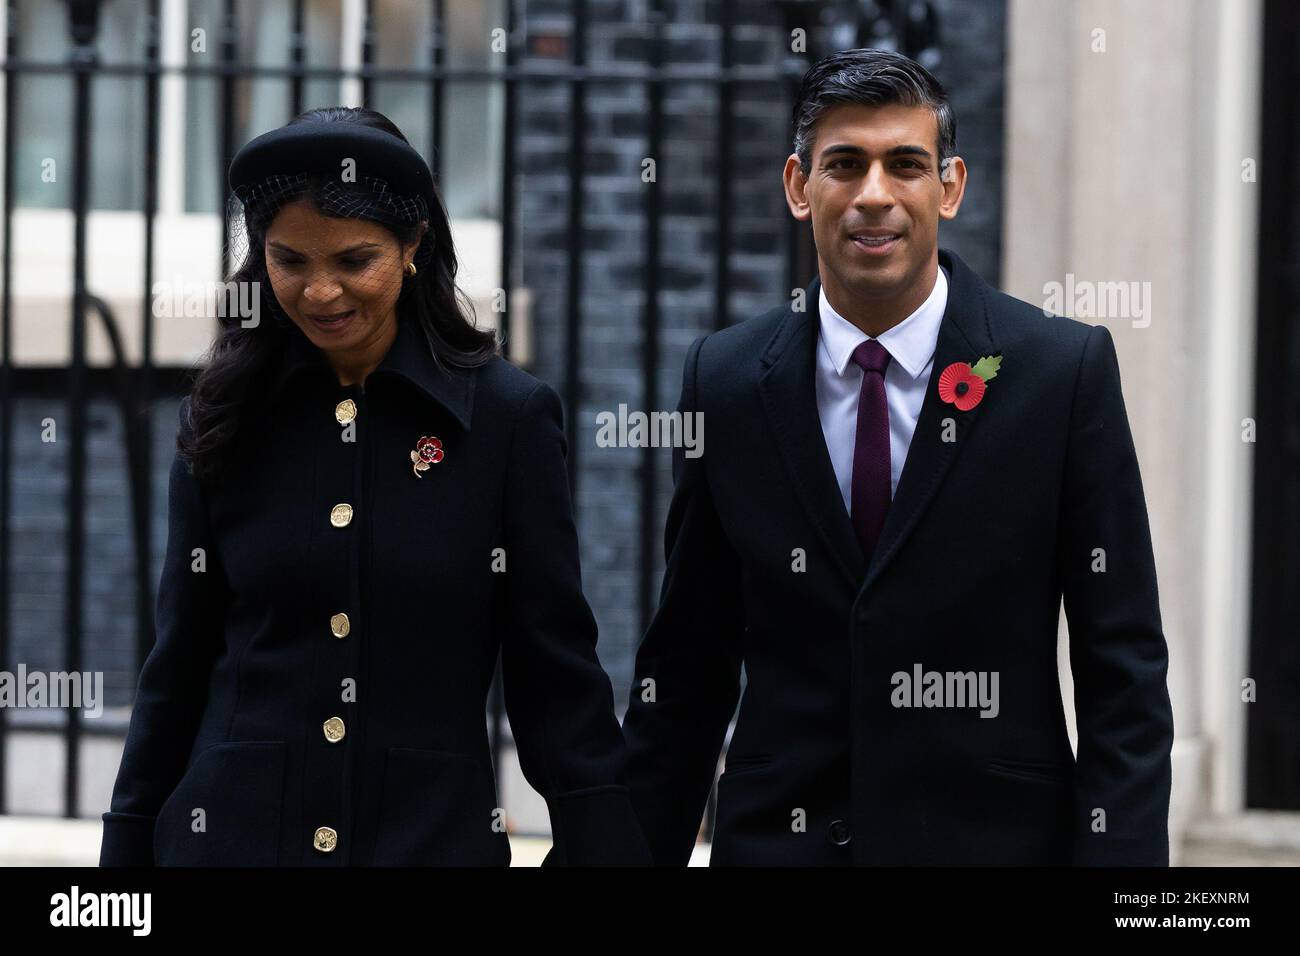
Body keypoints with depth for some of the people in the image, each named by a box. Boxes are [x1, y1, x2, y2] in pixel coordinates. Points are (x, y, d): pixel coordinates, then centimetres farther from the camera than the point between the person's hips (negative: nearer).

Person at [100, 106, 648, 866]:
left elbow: (558, 675, -3)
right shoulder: (227, 423, 3)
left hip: (433, 834, -2)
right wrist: (128, 848, 7)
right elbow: (179, 669, 8)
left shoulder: (508, 417, -3)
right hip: (231, 834, 2)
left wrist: (604, 845, -8)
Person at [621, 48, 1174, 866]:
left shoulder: (1066, 368, -5)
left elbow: (1123, 666, -6)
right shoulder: (726, 379, 2)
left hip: (993, 834, -2)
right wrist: (644, 851, 4)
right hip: (776, 835, 2)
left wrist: (1121, 853, -14)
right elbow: (686, 664, 7)